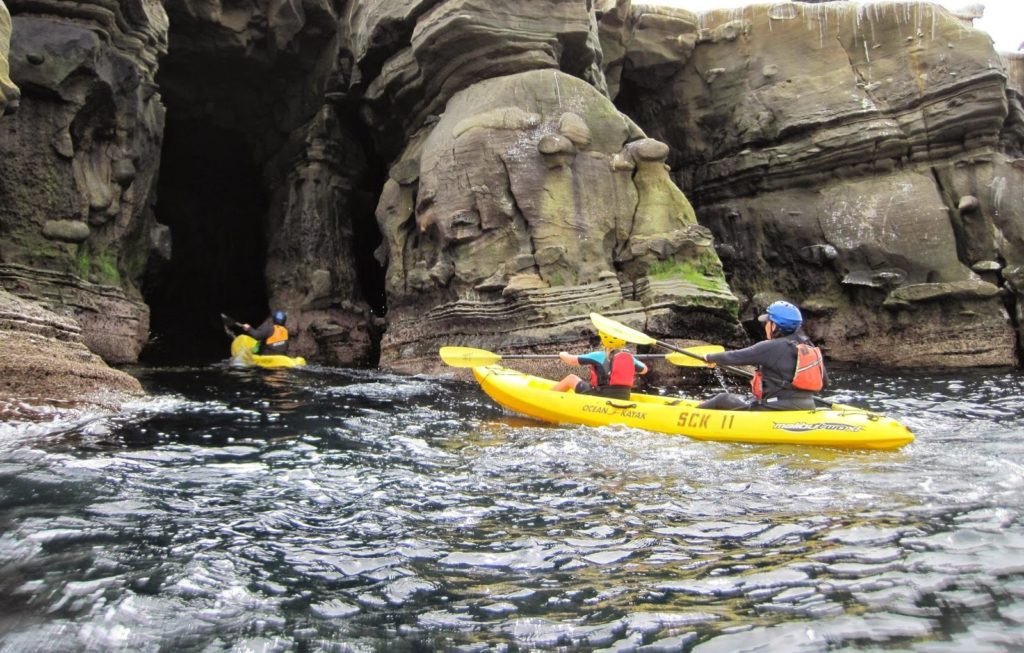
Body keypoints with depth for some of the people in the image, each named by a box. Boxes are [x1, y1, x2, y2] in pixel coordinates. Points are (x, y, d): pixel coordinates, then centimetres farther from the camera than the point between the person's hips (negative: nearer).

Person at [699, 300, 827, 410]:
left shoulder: (771, 347, -14)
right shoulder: (809, 347, 7)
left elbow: (735, 357, -7)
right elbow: (824, 382, 13)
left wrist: (710, 357, 11)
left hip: (775, 411, -8)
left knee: (723, 400, 7)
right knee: (741, 400, 26)